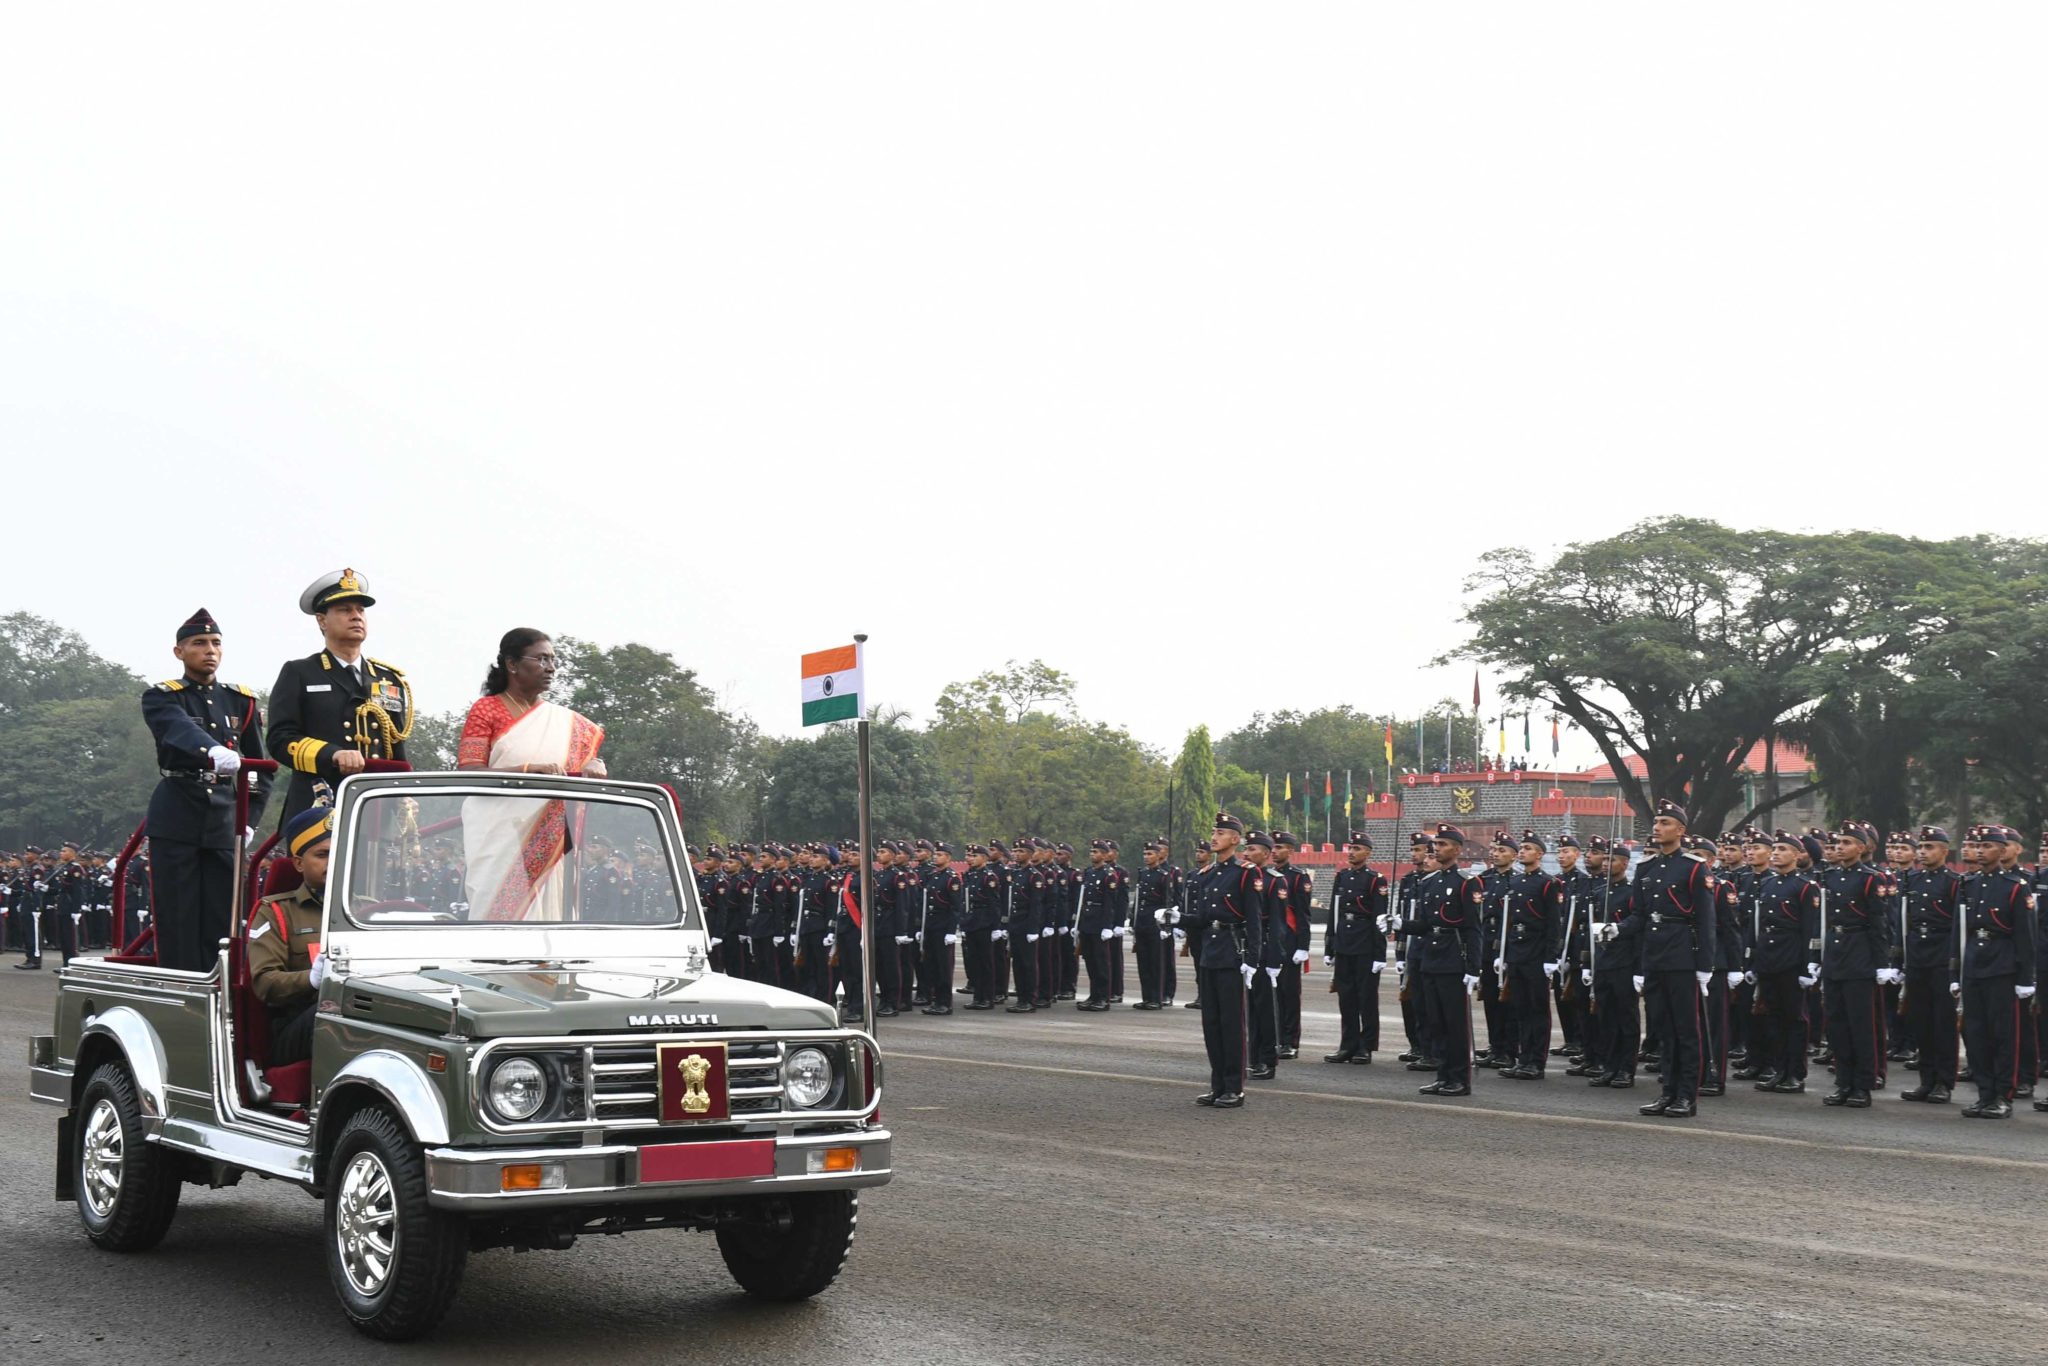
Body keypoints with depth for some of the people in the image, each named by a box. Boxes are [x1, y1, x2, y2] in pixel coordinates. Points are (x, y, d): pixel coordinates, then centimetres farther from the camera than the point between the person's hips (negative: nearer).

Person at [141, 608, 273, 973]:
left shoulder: (242, 701, 14)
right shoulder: (161, 698, 1)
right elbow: (181, 730, -23)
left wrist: (248, 820, 6)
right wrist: (214, 751, -43)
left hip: (225, 823, 3)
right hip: (175, 823, -3)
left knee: (221, 924, 1)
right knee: (177, 924, -4)